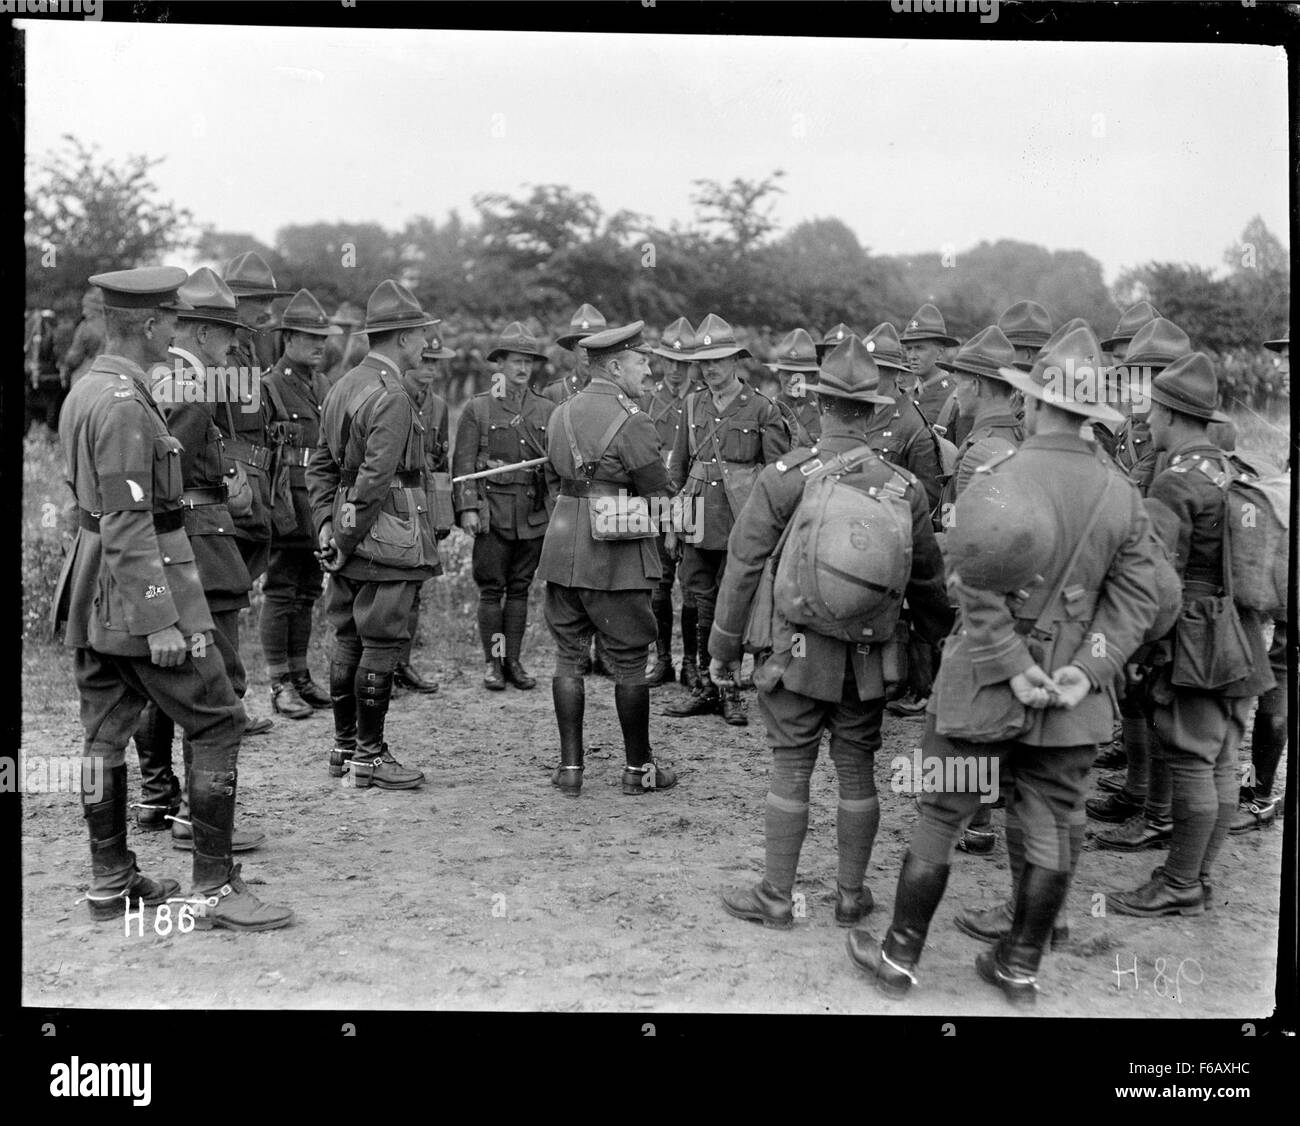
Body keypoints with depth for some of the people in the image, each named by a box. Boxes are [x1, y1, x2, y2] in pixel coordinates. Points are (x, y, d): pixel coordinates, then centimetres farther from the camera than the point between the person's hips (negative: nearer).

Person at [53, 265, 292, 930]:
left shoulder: (83, 391, 13)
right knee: (218, 725, -3)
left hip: (91, 601, 10)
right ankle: (213, 888, 0)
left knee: (106, 735, 13)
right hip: (141, 589, -10)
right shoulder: (124, 403, -19)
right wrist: (161, 621, -23)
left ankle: (112, 882, 23)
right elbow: (127, 524, -23)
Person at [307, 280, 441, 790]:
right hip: (387, 537, -9)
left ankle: (344, 746, 25)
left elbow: (320, 464, 15)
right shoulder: (391, 398, -16)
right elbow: (375, 479, -22)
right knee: (381, 646, -1)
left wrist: (327, 525, 11)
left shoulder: (343, 385, 13)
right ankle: (369, 756, 7)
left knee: (348, 642, 15)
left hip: (351, 539, 9)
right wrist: (347, 540, -16)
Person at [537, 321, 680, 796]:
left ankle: (570, 767, 14)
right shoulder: (631, 421, -14)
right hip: (615, 558, -6)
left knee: (569, 657, 11)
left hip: (562, 546, 6)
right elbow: (658, 494, -9)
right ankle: (638, 768, 16)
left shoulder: (561, 414, 8)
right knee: (629, 661, 6)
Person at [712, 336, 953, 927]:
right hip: (869, 657, 3)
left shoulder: (782, 478, -10)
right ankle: (851, 895, 24)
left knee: (790, 771, 6)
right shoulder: (904, 487, -2)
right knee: (857, 772, 13)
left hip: (799, 651, -2)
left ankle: (776, 895, 16)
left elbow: (743, 567, -7)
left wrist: (723, 646, 3)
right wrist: (945, 642, 23)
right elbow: (927, 580, 7)